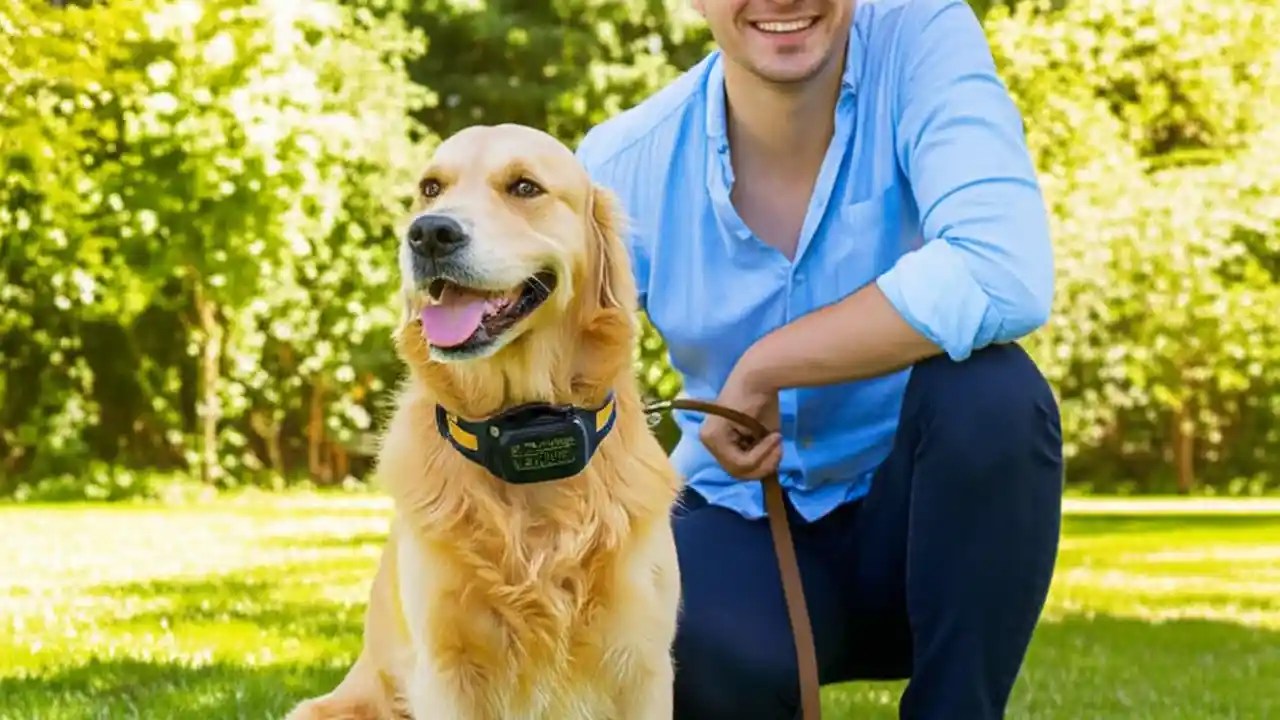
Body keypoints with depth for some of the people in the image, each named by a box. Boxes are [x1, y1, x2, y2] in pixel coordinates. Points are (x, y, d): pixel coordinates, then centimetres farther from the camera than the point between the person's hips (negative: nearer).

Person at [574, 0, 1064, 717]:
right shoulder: (627, 164, -10)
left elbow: (1006, 278, -33)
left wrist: (761, 369, -25)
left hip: (914, 518, 0)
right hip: (740, 525, 0)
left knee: (988, 386, -33)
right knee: (676, 647, -34)